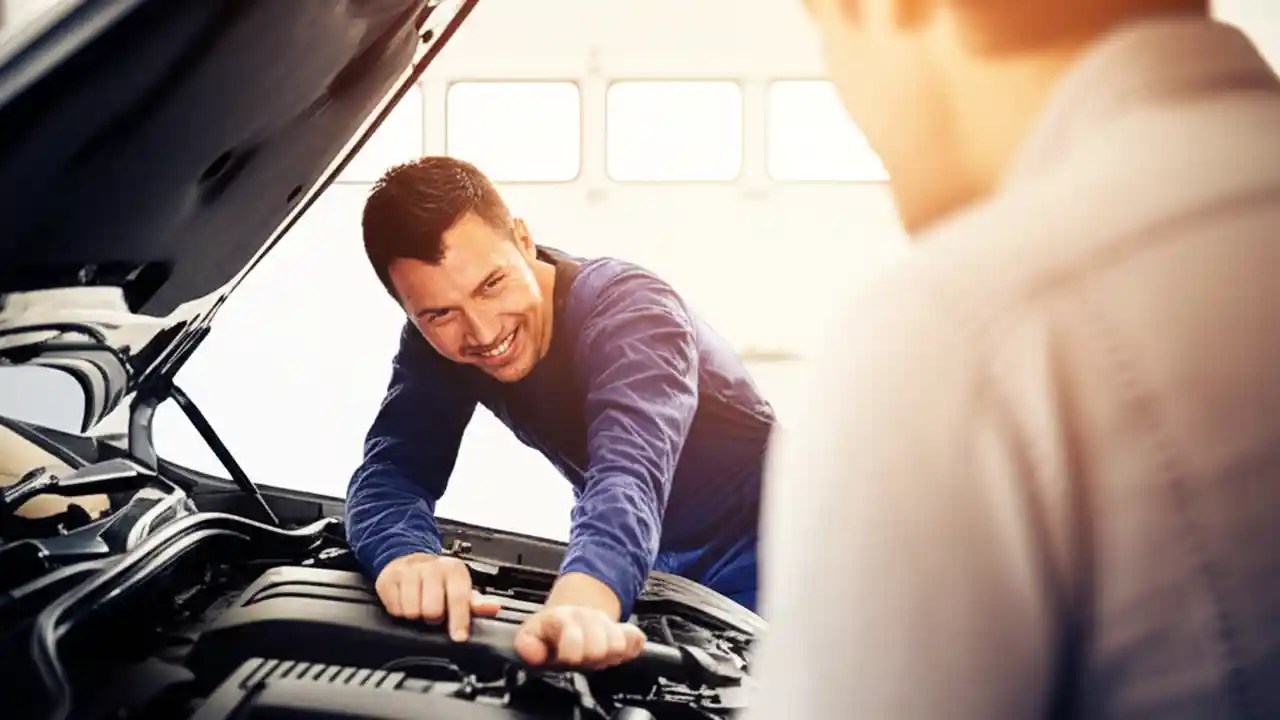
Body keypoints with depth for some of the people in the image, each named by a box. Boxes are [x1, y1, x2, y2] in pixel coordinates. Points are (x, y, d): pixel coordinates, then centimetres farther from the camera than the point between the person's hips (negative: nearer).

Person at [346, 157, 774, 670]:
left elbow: (629, 473, -47)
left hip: (743, 557, -4)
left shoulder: (631, 311, -30)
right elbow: (390, 470, -19)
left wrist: (581, 603, -67)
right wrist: (406, 556, -44)